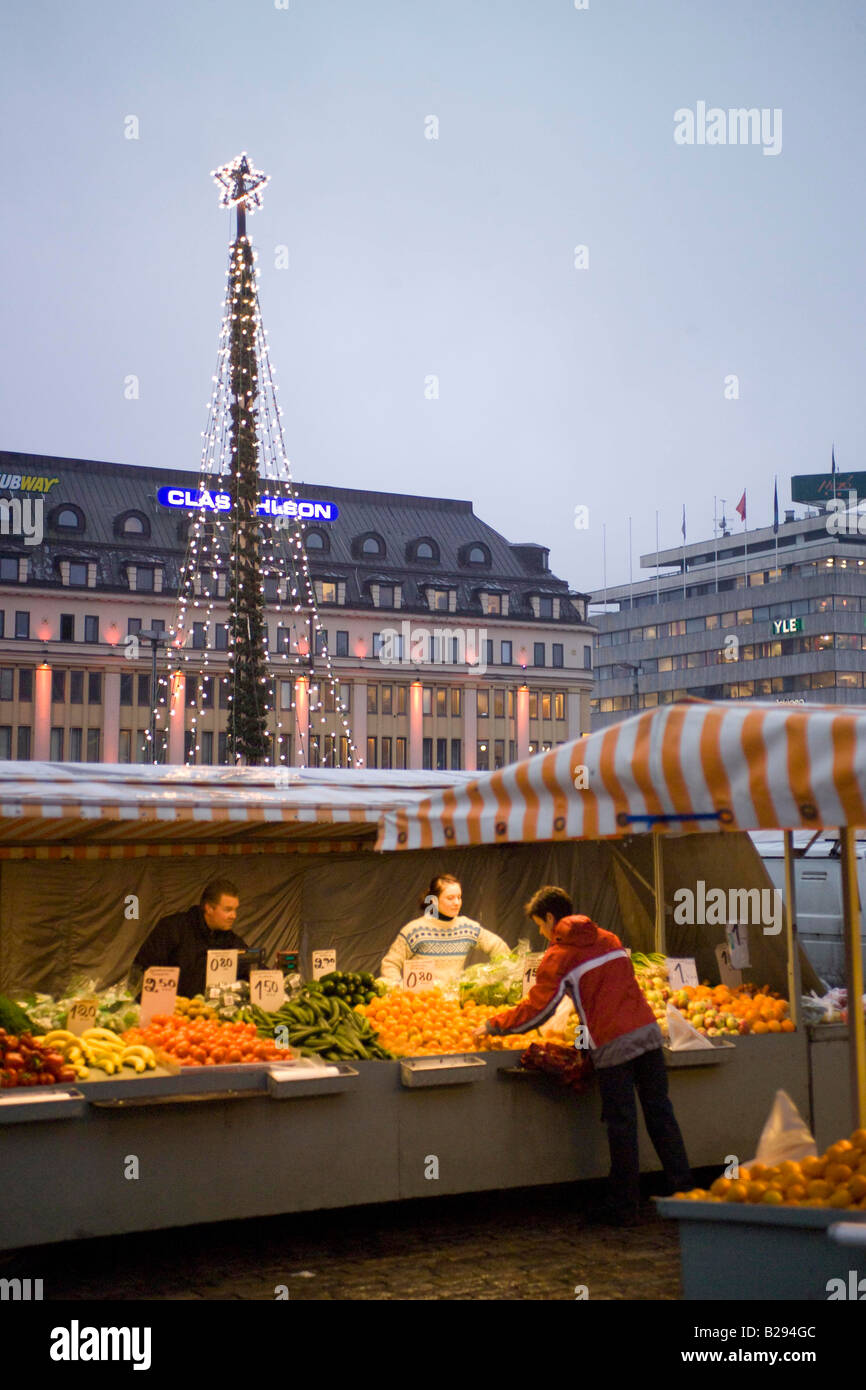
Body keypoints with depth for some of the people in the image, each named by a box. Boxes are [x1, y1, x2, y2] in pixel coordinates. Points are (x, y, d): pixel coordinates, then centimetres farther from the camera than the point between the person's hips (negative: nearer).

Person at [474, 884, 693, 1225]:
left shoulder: (558, 956, -2)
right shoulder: (608, 939, 17)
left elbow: (535, 1011, 0)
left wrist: (493, 1025, 12)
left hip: (613, 1044, -6)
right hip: (648, 1030, 6)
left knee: (621, 1124, 1)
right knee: (660, 1113, 10)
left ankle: (624, 1209, 8)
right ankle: (684, 1189, 11)